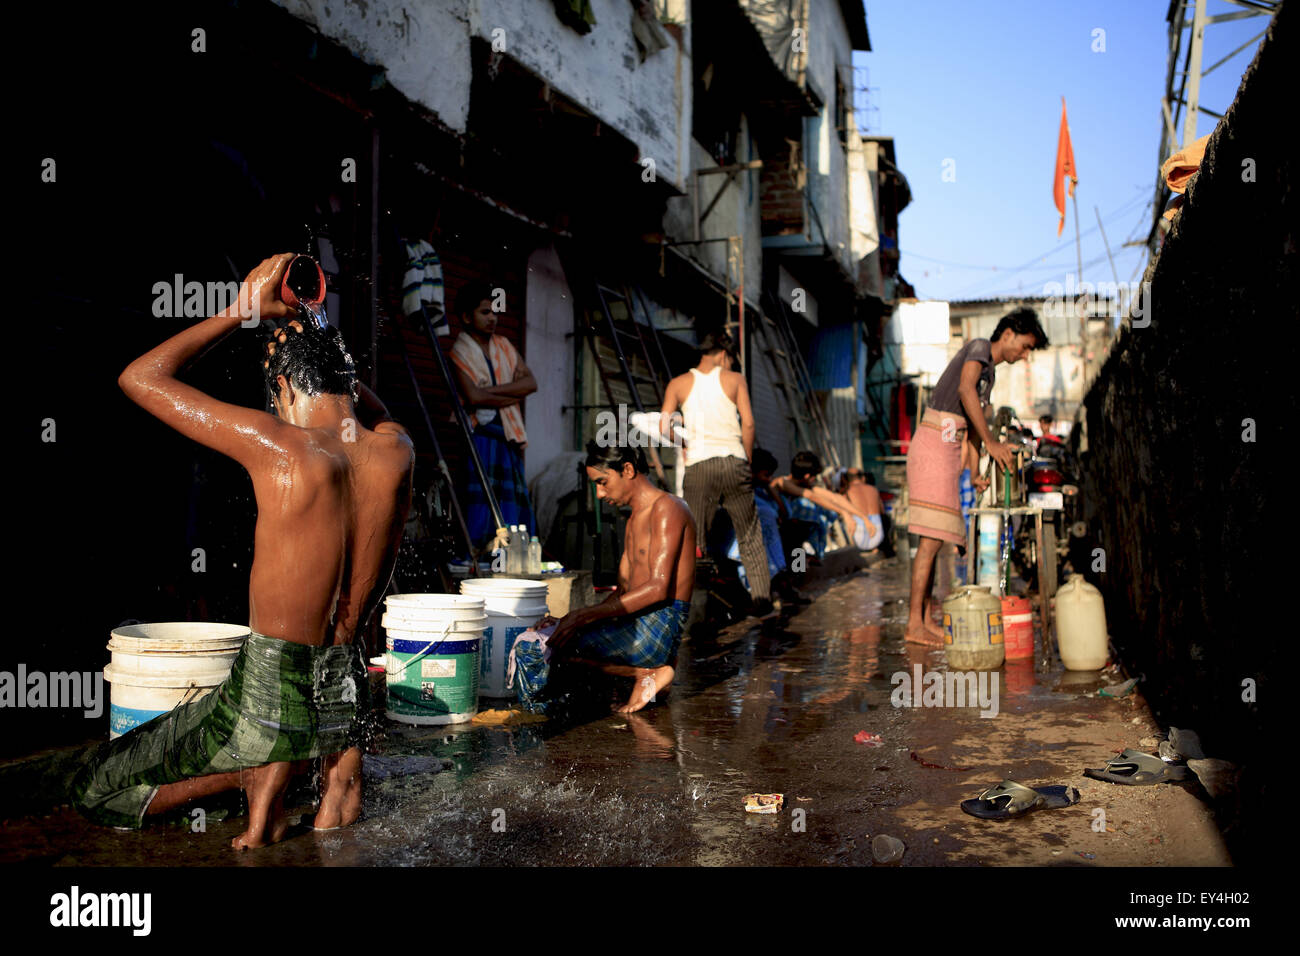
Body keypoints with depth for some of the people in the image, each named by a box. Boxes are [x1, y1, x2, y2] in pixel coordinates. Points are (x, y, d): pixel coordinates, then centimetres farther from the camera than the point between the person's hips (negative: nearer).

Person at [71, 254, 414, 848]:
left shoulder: (278, 445, -19)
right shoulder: (396, 452, -5)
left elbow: (140, 378, -6)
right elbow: (376, 414, 24)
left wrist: (241, 311, -1)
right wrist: (320, 341, 14)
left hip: (269, 700, -5)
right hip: (346, 699, 5)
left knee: (93, 789, 16)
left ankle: (261, 775, -2)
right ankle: (336, 779, 11)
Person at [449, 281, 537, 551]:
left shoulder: (504, 346, 16)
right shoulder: (459, 353, -2)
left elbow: (531, 383, 4)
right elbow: (473, 397, -15)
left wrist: (492, 390, -9)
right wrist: (514, 393, -5)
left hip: (509, 437, 6)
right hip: (481, 435, -6)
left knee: (514, 507, 2)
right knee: (483, 506, -11)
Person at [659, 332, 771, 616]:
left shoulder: (679, 383, 10)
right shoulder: (735, 379, 8)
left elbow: (664, 426, 0)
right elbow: (748, 424, 1)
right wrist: (747, 460, 10)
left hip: (698, 465, 0)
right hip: (734, 461, 0)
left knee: (692, 538, 6)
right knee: (749, 534, 11)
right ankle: (761, 596, 10)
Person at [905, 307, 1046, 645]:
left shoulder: (989, 372, 24)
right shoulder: (979, 347, -4)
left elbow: (972, 426, 26)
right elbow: (965, 389, -22)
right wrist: (991, 442, -22)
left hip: (948, 449, 10)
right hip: (934, 443, -10)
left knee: (934, 538, 7)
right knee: (932, 536, -13)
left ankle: (926, 619, 10)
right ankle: (914, 624, -12)